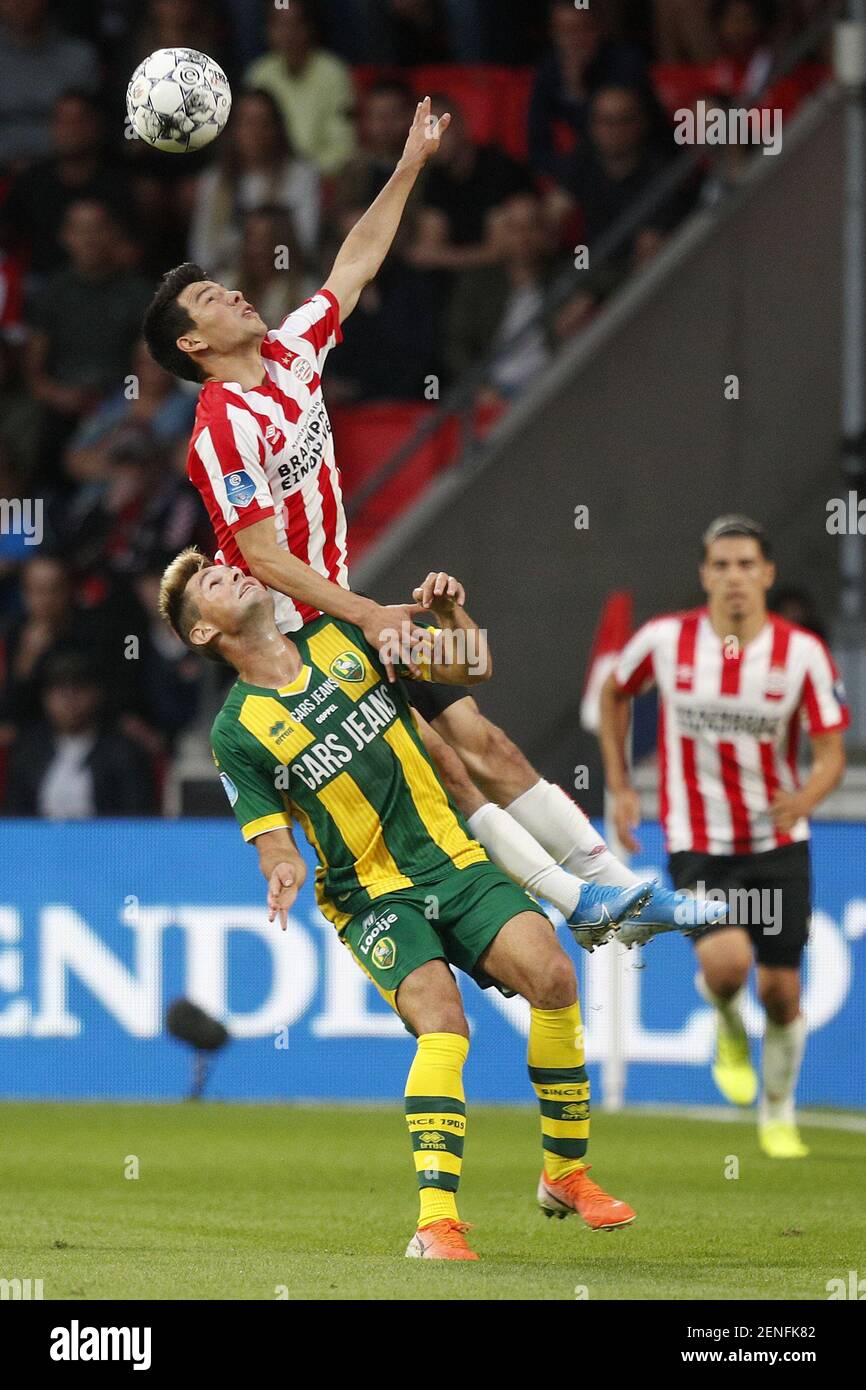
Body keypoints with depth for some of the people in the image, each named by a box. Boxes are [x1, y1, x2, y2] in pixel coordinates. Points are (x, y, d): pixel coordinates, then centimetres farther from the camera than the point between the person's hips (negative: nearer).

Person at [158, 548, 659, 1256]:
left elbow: (471, 668, 13)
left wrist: (452, 613, -7)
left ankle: (566, 1173, -2)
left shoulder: (344, 637, 7)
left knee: (550, 971, -19)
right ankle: (436, 1224, -33)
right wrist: (284, 873, -24)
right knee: (442, 1023, -28)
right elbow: (272, 836, -2)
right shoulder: (237, 733, -3)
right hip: (371, 897, -3)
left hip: (454, 860, 4)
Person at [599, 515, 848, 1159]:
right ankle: (730, 1031, 12)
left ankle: (779, 1114, 30)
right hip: (698, 844, -1)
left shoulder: (803, 652, -11)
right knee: (726, 960, -25)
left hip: (779, 842, 1)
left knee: (781, 990, 3)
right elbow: (615, 693, 12)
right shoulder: (665, 640, -9)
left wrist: (805, 798, -30)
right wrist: (620, 786, 9)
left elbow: (832, 751, -8)